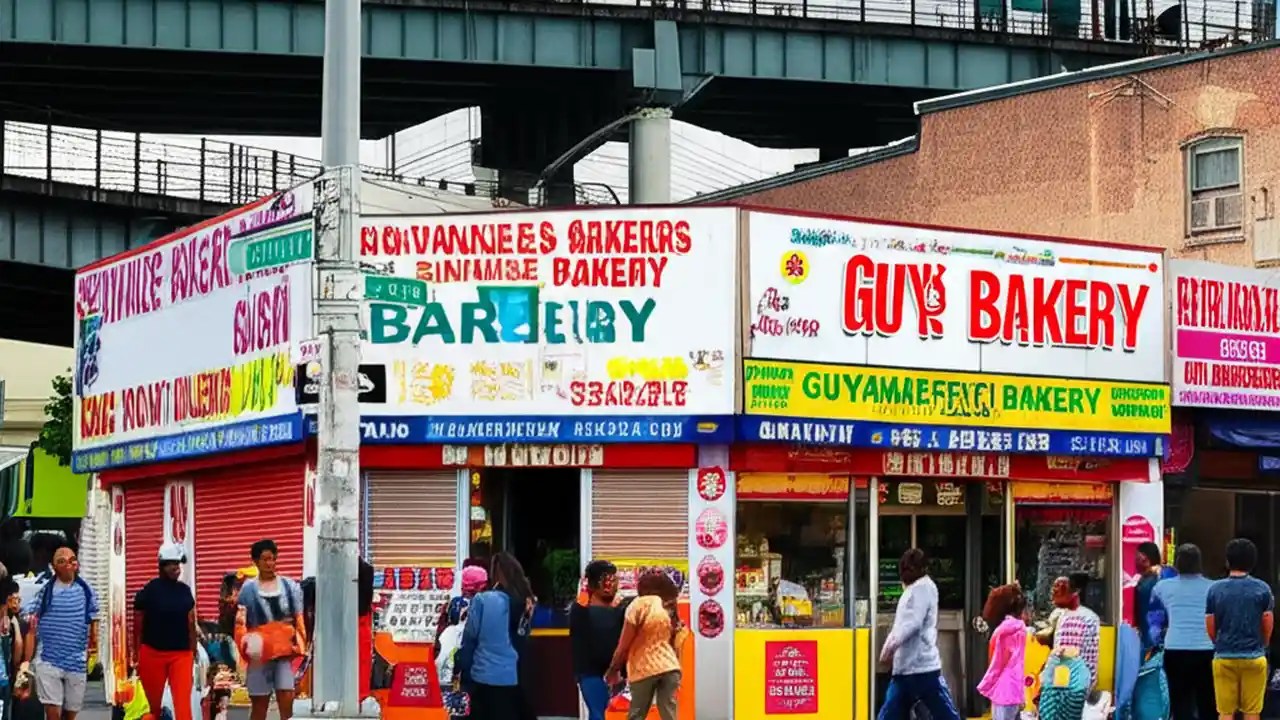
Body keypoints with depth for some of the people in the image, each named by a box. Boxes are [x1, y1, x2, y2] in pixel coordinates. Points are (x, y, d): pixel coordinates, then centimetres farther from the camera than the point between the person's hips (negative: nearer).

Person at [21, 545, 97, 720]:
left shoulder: (86, 592, 4)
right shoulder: (45, 592, -1)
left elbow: (93, 624, 13)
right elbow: (32, 629, -1)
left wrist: (93, 653, 5)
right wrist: (27, 661, -7)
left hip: (77, 663, 2)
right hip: (48, 662, -2)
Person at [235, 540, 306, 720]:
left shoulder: (290, 586, 7)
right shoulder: (248, 589, 4)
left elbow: (299, 619, 8)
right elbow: (240, 622, 2)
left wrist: (301, 645, -3)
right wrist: (245, 641, -16)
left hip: (285, 651, 0)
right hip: (260, 653, 0)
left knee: (286, 699, -11)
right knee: (259, 704, 5)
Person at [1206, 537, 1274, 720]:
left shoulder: (1215, 589, -1)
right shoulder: (1262, 589, -4)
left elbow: (1210, 628, 2)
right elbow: (1268, 626, 0)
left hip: (1224, 658, 1)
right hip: (1254, 657, -1)